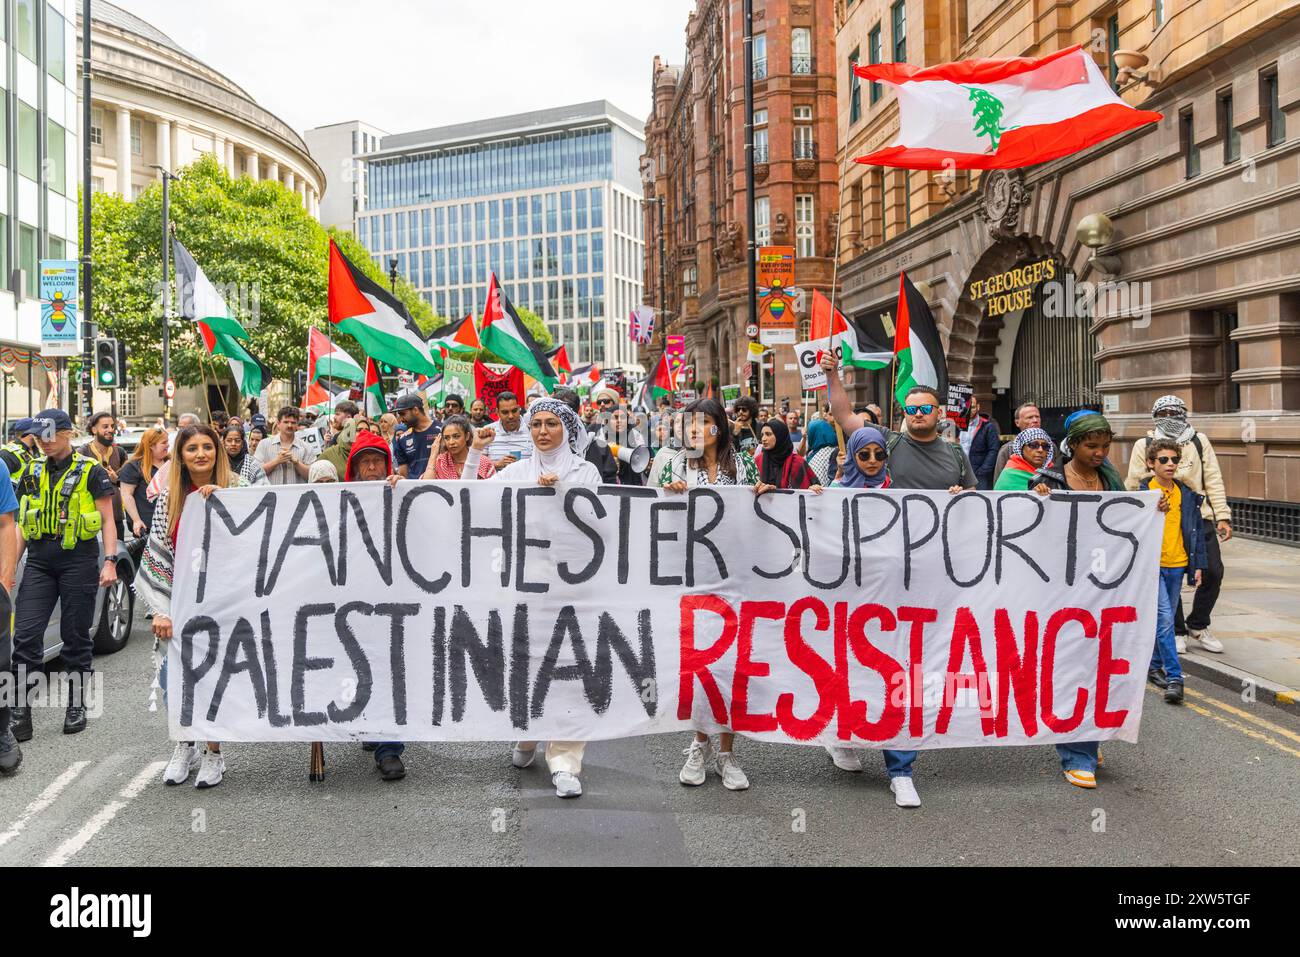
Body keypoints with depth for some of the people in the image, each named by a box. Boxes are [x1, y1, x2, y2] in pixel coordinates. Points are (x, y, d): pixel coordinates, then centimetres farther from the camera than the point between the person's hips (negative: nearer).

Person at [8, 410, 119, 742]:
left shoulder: (91, 471, -1)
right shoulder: (33, 473, 13)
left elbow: (107, 520, -2)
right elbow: (23, 524, 17)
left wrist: (110, 562, -11)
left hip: (78, 561, -4)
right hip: (39, 562, 4)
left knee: (75, 637, 5)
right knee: (25, 635, -5)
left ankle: (77, 708, 18)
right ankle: (21, 713, 3)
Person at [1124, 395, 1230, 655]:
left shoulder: (1199, 441, 9)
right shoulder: (1144, 445, 3)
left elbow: (1213, 480, 7)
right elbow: (1134, 485, 2)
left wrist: (1222, 516, 1)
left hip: (1200, 518, 2)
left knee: (1213, 573, 0)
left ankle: (1197, 627, 21)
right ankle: (1177, 632, 18)